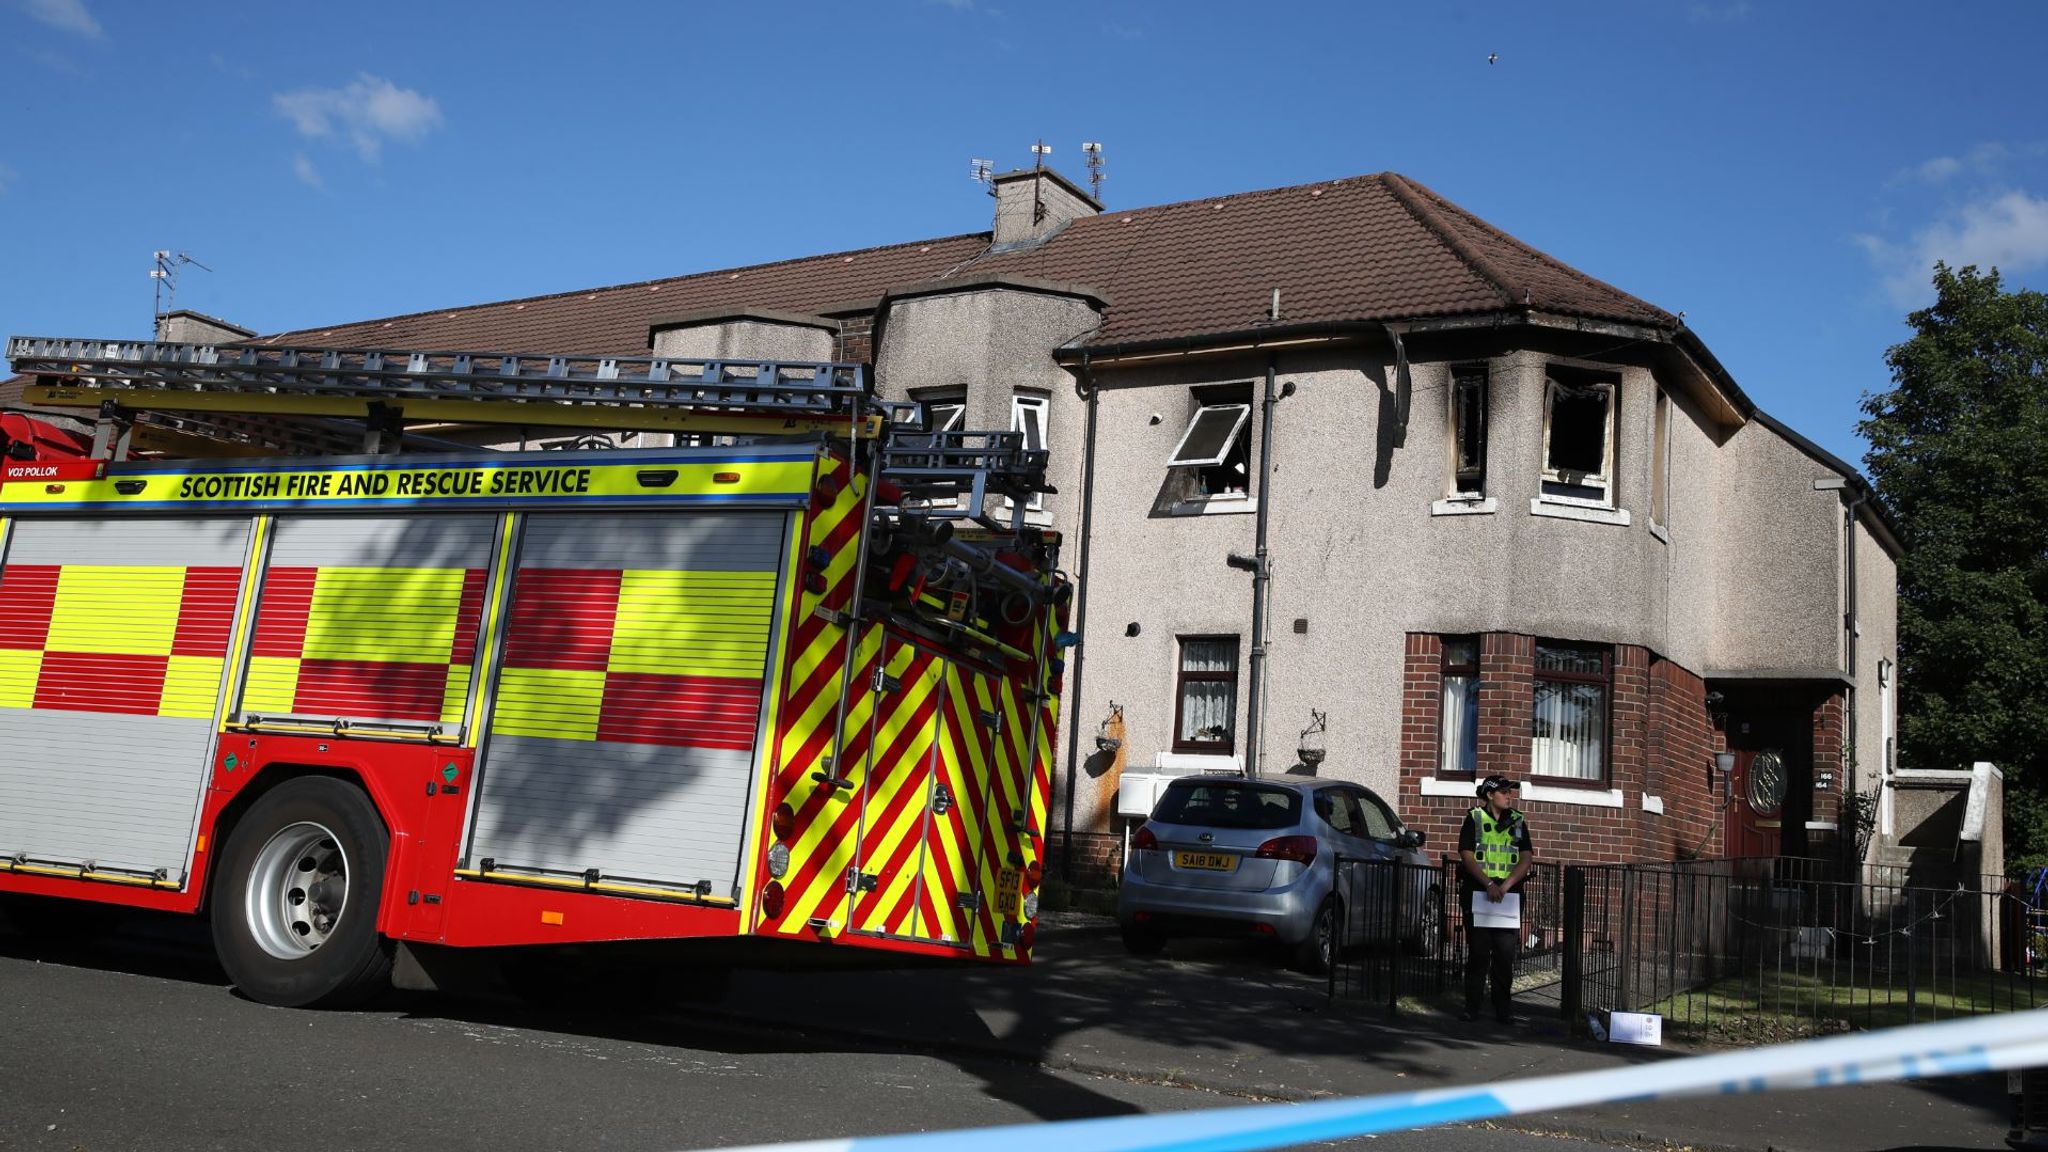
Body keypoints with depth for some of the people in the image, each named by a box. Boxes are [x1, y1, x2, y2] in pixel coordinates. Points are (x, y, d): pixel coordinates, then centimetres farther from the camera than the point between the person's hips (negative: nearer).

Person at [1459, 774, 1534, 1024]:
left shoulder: (1517, 822, 11)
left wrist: (1505, 885, -12)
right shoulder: (1474, 819, 4)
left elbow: (1526, 858, 2)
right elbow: (1467, 855, -5)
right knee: (1477, 952, 0)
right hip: (1477, 892, -2)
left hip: (1508, 895, 2)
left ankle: (1504, 1009, 5)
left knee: (1505, 954, -1)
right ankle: (1472, 1007, 5)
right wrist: (1488, 884, -17)